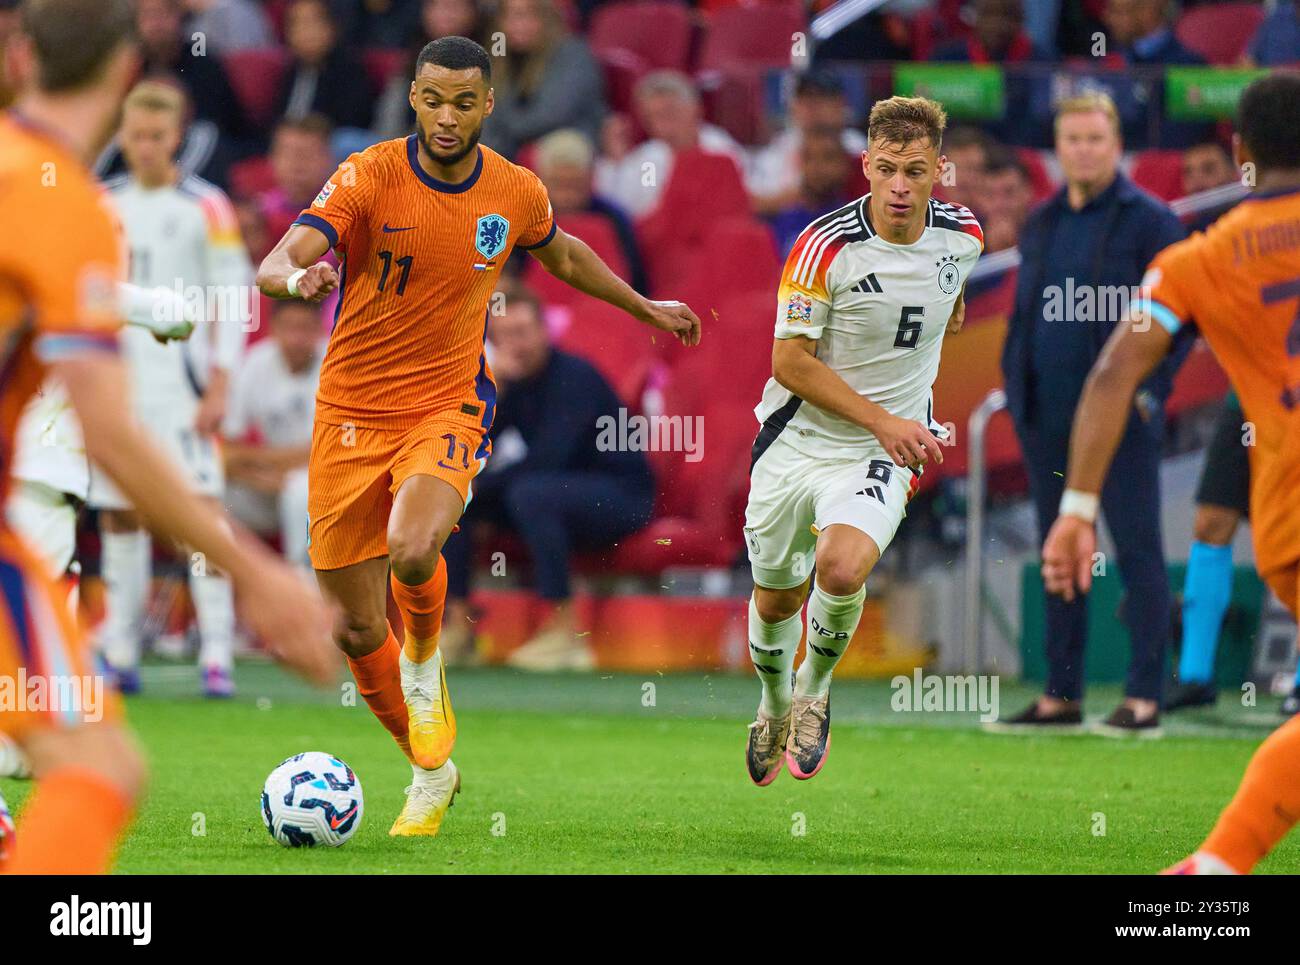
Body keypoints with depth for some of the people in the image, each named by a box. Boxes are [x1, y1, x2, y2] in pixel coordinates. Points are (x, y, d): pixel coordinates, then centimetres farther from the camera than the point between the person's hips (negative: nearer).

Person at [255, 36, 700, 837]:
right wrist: (299, 278, -47)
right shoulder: (370, 178, -12)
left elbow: (562, 255, 22)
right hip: (353, 416, 0)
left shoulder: (518, 194, -2)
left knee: (413, 550, -32)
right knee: (359, 631, 2)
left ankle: (426, 658, 4)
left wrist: (647, 308, 31)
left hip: (450, 407, 0)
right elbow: (275, 265, -24)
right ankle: (432, 773, 26)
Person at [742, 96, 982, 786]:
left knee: (841, 569, -26)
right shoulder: (826, 245, -19)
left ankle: (815, 689, 3)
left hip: (883, 450, 0)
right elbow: (790, 361, -16)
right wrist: (880, 418, -21)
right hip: (797, 439, 0)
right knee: (776, 600, 12)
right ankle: (776, 706, 45)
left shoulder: (964, 236, -7)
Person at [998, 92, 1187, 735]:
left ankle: (1144, 698, -5)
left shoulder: (1150, 222, -3)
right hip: (1047, 420, 6)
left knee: (1137, 549, -5)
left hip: (1119, 417, -6)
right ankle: (1060, 695, 13)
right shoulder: (1041, 224, 15)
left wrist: (1149, 391, -14)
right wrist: (1014, 387, 12)